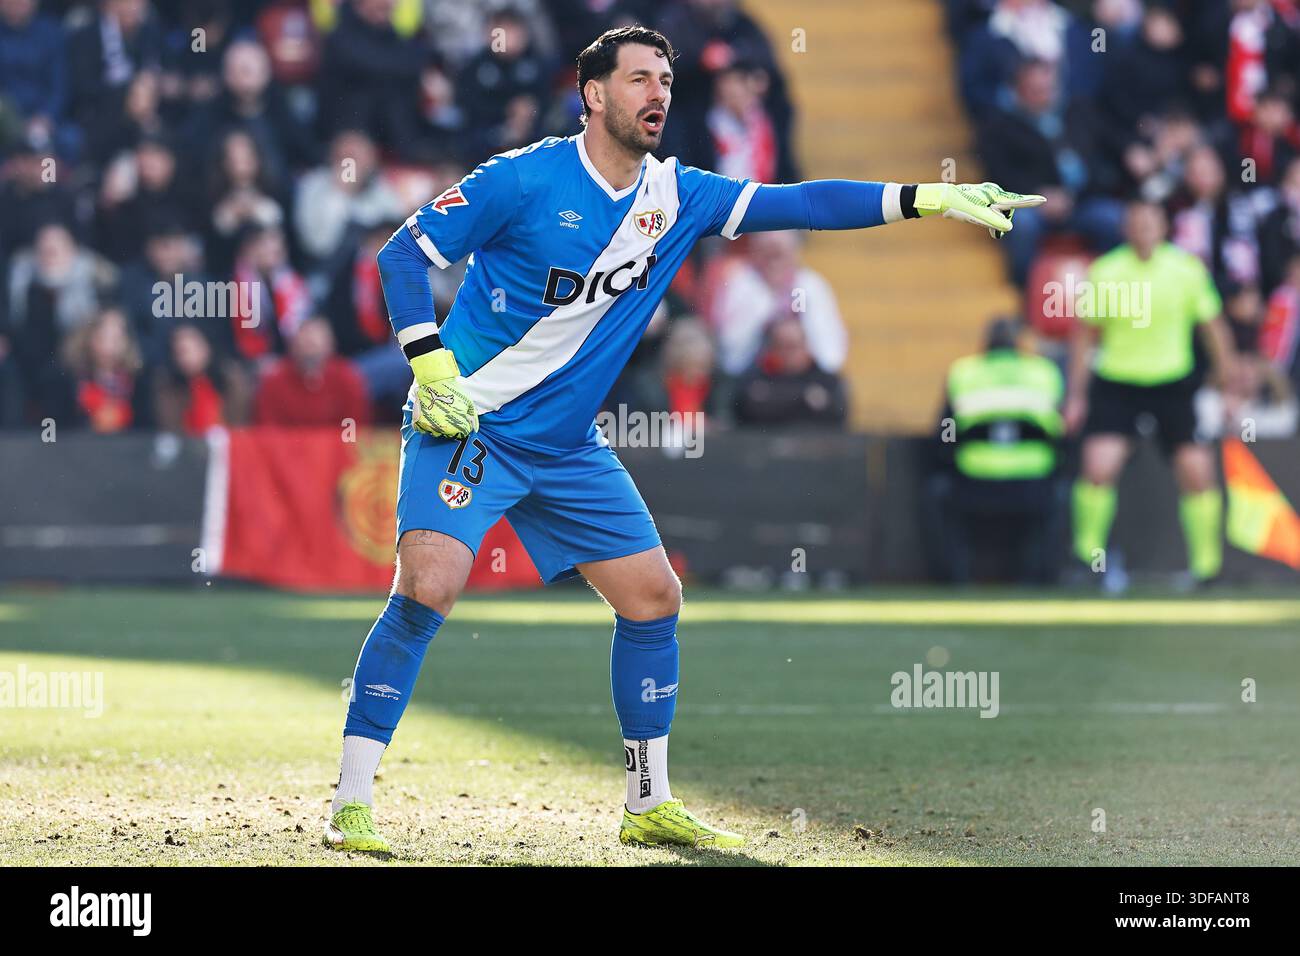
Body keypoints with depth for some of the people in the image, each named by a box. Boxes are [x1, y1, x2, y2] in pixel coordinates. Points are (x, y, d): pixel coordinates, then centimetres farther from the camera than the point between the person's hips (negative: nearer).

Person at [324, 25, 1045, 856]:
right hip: (466, 427, -6)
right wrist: (432, 366, -20)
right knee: (430, 587, -23)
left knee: (654, 596, 4)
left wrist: (928, 198, -10)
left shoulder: (678, 196, 1)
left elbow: (799, 202, -1)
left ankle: (649, 804, 19)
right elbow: (403, 255, -10)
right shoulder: (525, 179, -14)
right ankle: (350, 807, -16)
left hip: (567, 445, 6)